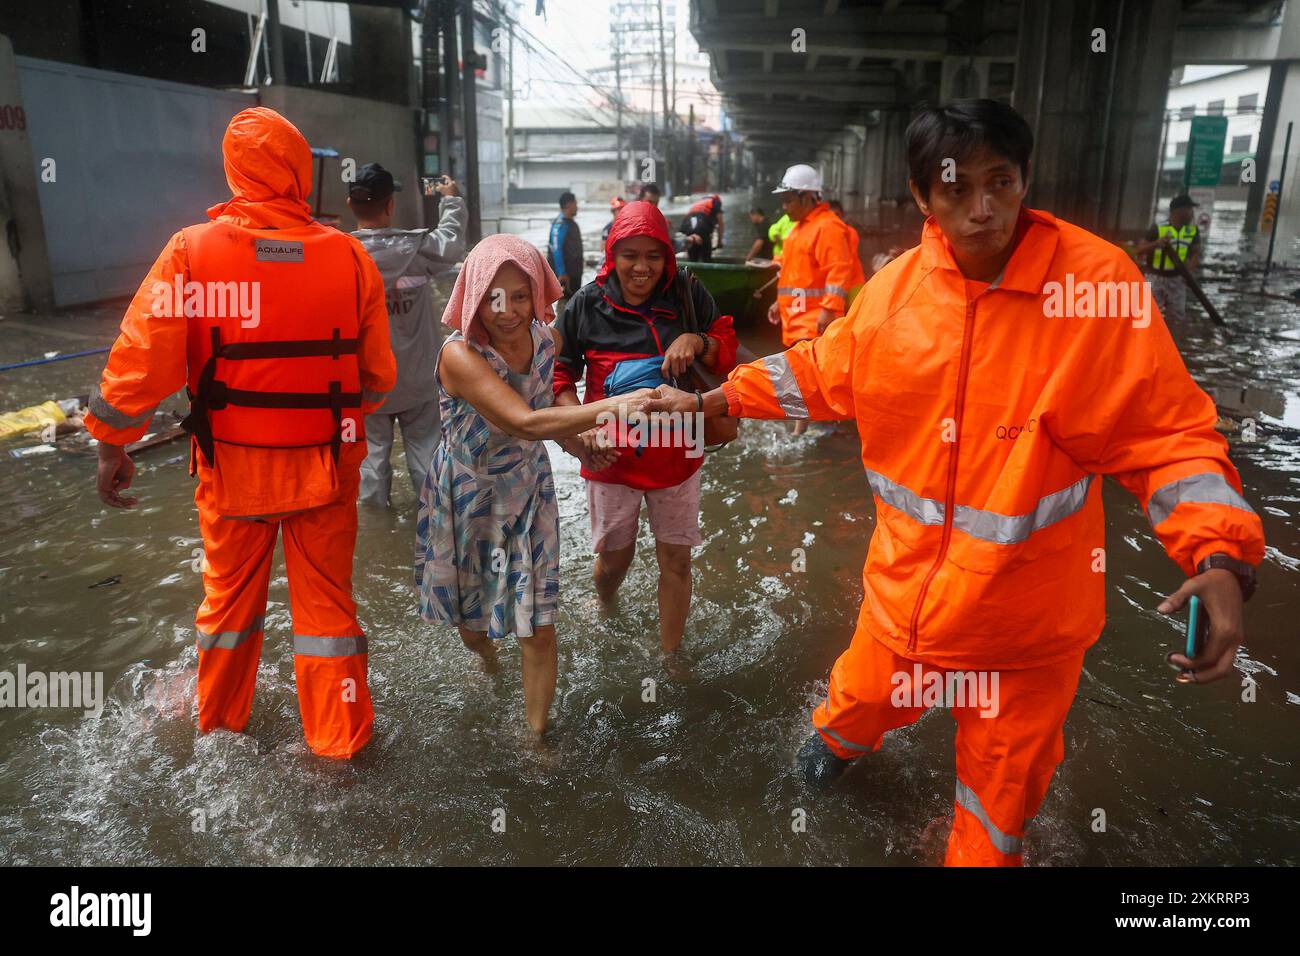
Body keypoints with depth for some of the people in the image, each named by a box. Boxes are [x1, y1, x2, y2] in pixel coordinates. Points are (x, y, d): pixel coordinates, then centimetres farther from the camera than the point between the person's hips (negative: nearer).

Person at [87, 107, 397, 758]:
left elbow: (141, 355, -13)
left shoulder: (192, 250, -11)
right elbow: (378, 374, -3)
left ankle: (218, 718, 41)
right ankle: (337, 736, 26)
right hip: (325, 465, 0)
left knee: (230, 593, 20)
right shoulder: (349, 255, -9)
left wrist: (111, 442, 0)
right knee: (326, 599, 13)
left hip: (234, 466, 0)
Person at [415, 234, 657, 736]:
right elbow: (525, 422, -41)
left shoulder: (548, 339, -13)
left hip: (528, 491, 2)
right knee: (470, 616, 21)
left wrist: (583, 432, -17)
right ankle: (487, 657, 58)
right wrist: (611, 407, -51)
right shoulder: (460, 354, -30)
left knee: (538, 628, 0)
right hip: (467, 498, -2)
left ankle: (536, 732, 23)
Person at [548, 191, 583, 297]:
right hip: (565, 273, -10)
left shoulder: (571, 223, 13)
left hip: (575, 272, 10)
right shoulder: (559, 224, -16)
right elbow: (556, 250, -21)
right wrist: (561, 273, -24)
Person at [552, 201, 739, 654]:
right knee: (613, 557, 15)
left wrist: (696, 340, -20)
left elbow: (727, 349, 2)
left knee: (676, 561, 9)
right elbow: (559, 371, -2)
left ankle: (670, 653, 30)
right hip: (611, 457, 0)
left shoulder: (688, 294, -5)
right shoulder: (588, 302, -8)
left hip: (675, 454, 1)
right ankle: (604, 606, 51)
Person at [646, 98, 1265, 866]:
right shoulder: (895, 287, -8)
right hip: (907, 583, 3)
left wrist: (1221, 559, -29)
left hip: (1028, 609, -3)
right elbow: (822, 372, 8)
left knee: (1003, 782, 19)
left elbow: (1170, 435, -15)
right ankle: (839, 739, 66)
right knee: (867, 696, 29)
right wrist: (709, 400, 9)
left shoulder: (1099, 281, -19)